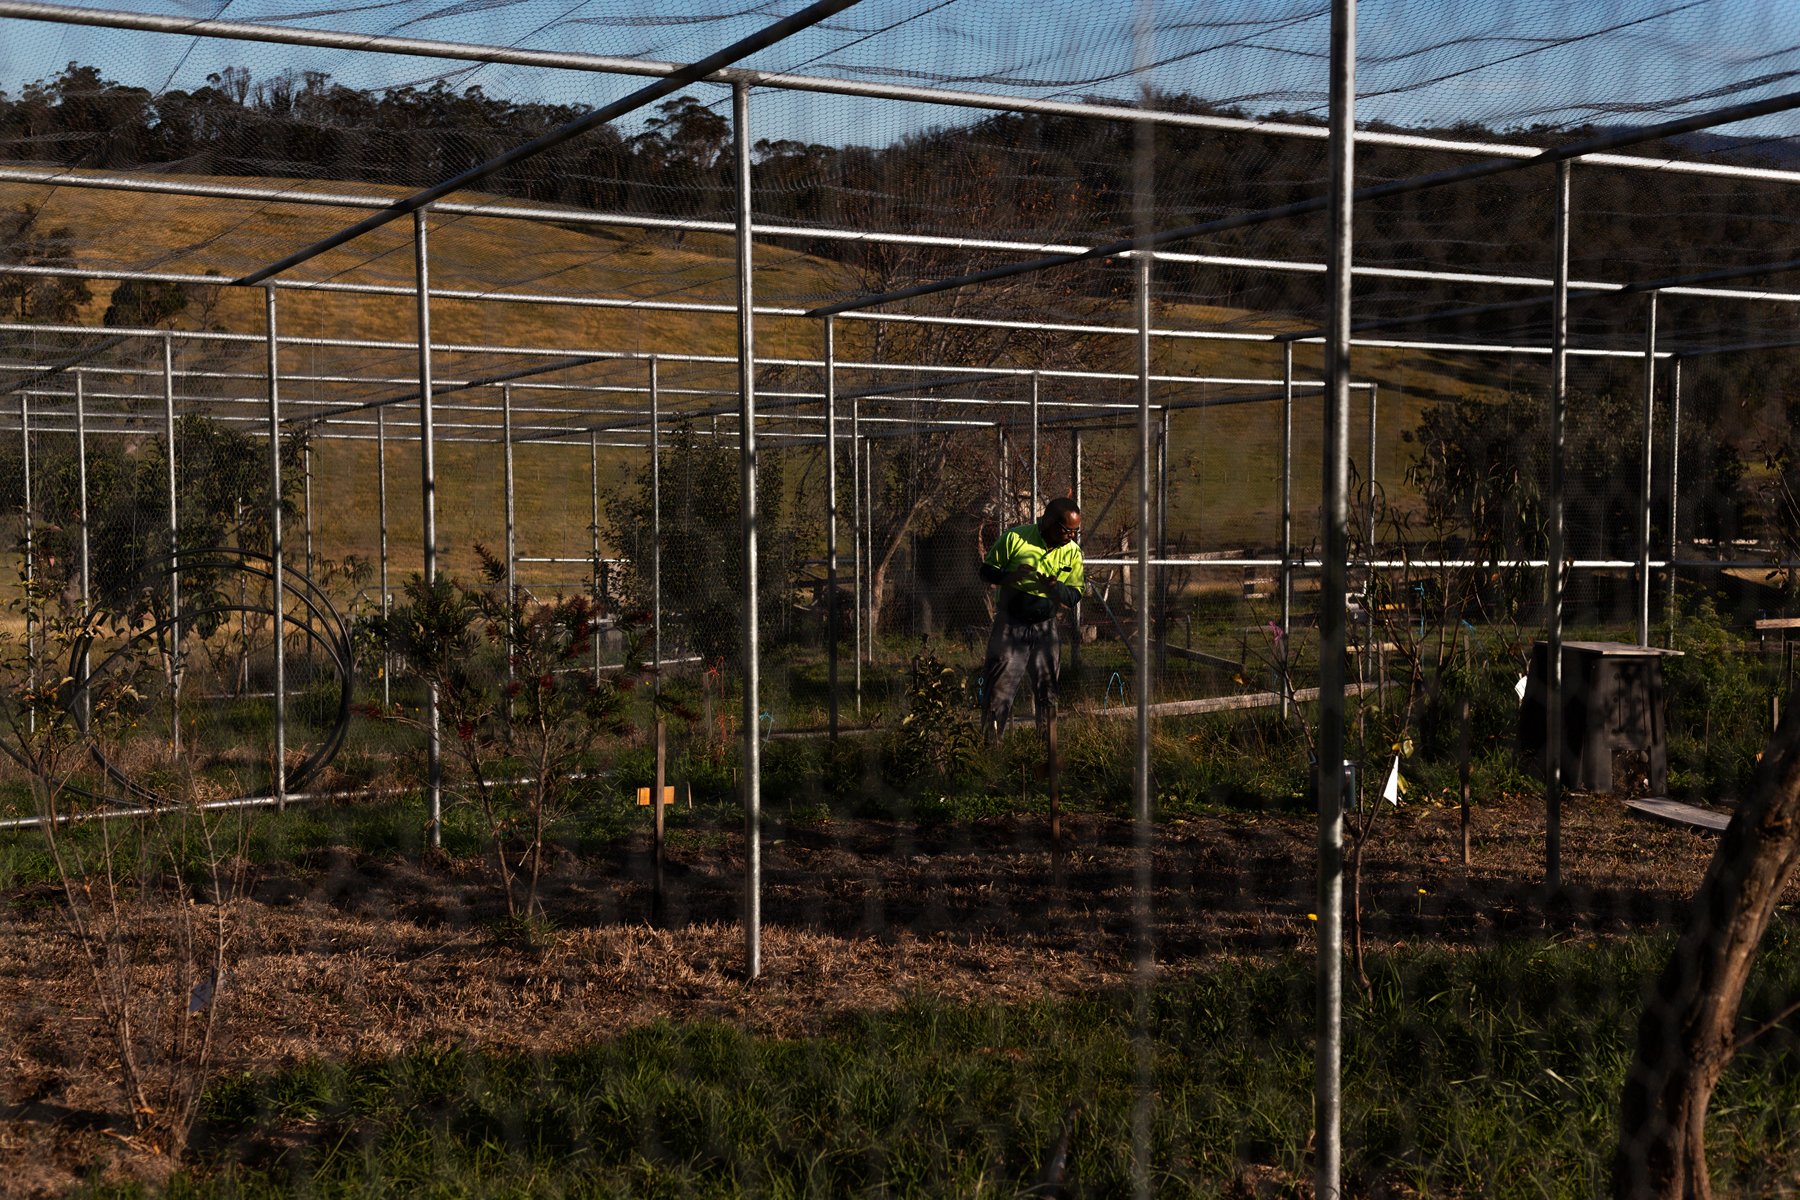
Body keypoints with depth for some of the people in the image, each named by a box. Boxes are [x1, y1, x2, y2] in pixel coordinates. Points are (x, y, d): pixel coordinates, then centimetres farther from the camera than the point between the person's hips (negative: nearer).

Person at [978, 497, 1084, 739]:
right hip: (1011, 625, -4)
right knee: (1000, 690, -6)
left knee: (1048, 691, 10)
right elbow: (986, 571, -1)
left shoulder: (1072, 552, 2)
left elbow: (1075, 596, 3)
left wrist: (1056, 587, -19)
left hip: (1045, 628, 4)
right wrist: (1009, 576, -22)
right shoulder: (1015, 538, -9)